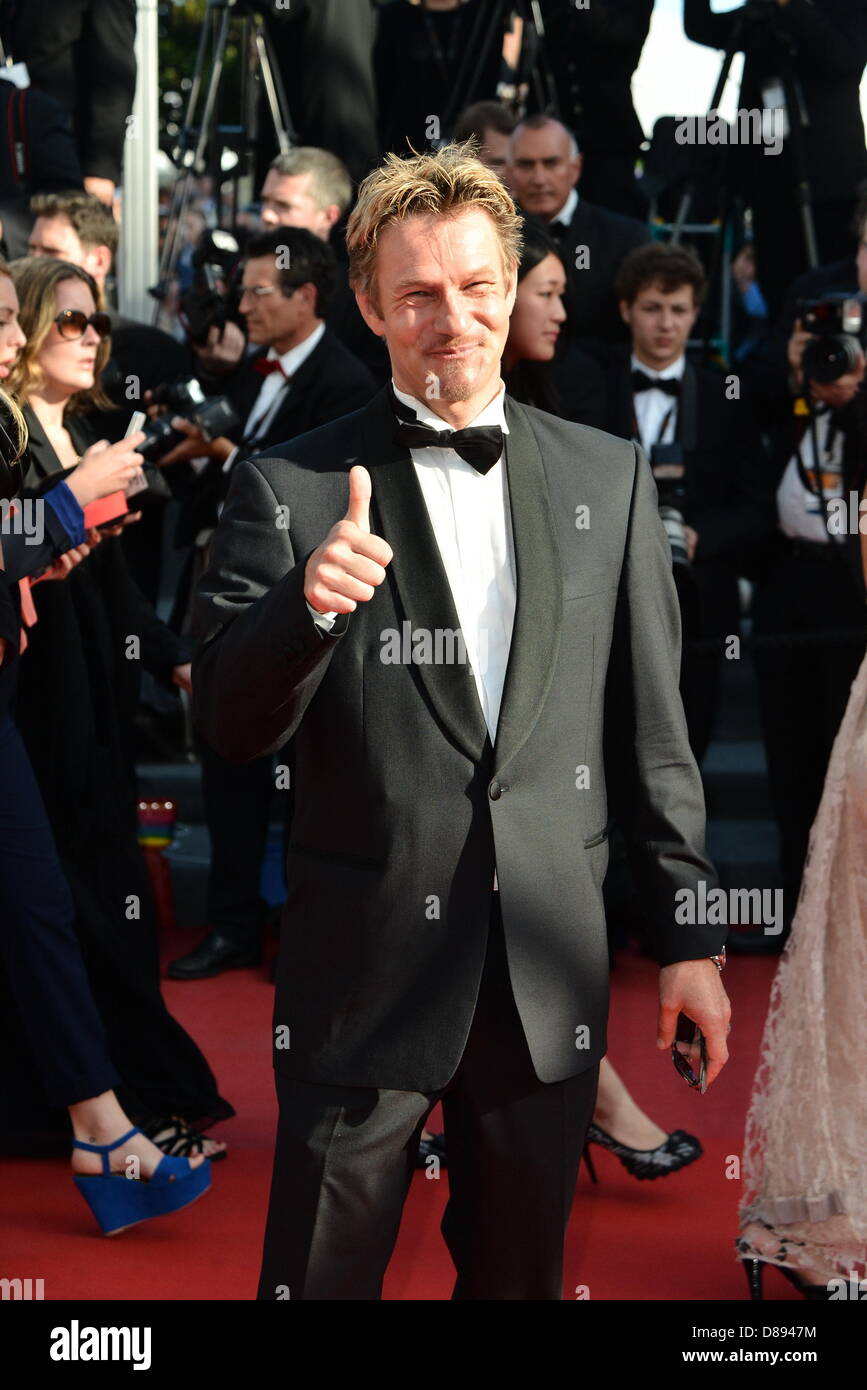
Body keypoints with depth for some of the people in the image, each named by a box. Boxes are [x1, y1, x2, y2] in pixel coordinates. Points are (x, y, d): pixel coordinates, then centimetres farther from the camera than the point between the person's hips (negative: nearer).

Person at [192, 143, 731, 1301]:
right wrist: (307, 607, -25)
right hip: (364, 976, -2)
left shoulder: (608, 477, 5)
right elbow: (229, 729, -6)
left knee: (522, 1272, 17)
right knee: (321, 1274, 10)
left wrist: (688, 936, 6)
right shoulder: (291, 490, -2)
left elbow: (651, 728, 8)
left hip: (551, 981, 2)